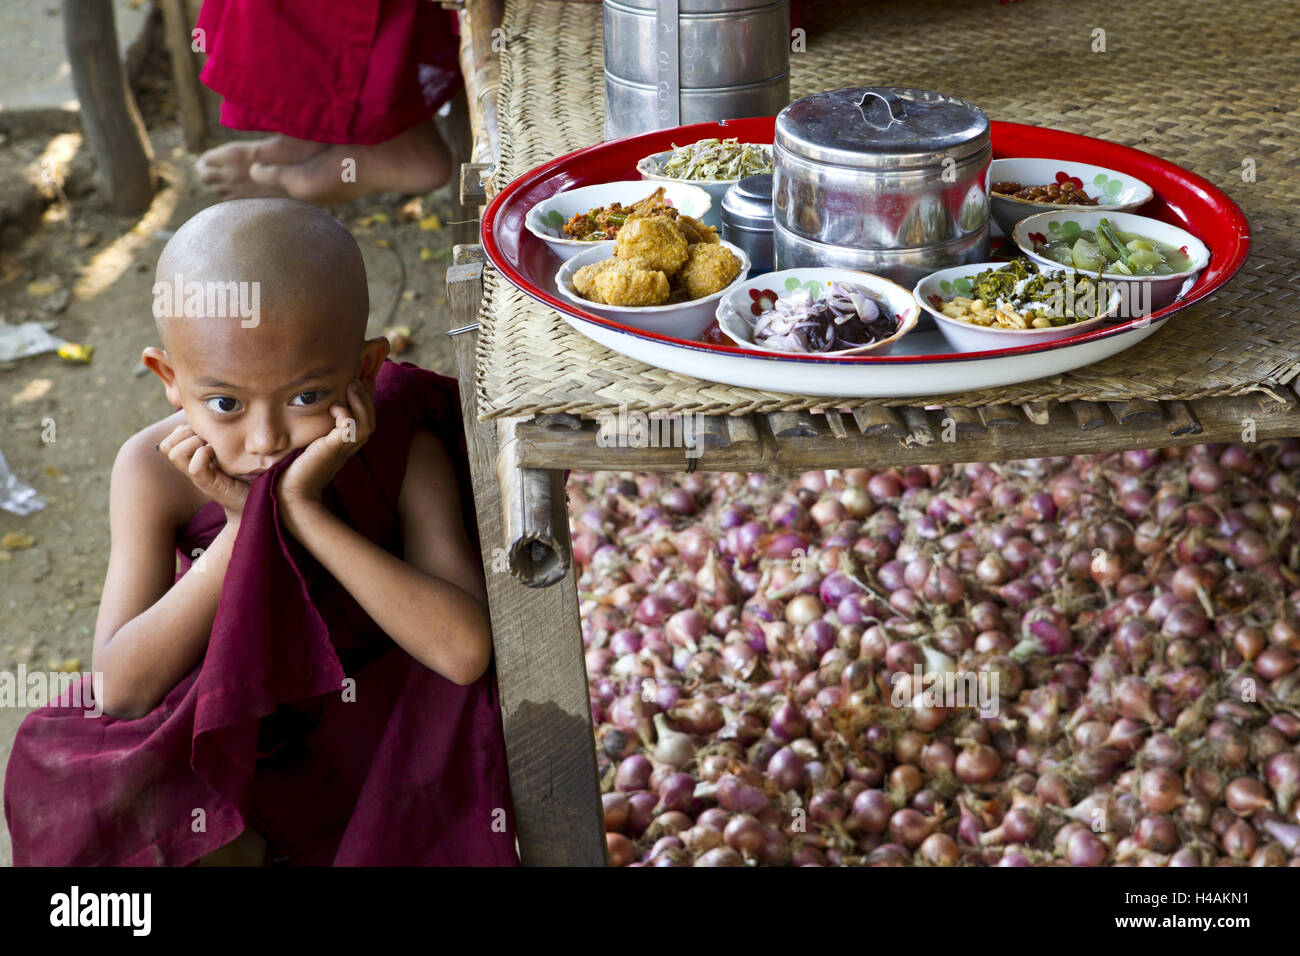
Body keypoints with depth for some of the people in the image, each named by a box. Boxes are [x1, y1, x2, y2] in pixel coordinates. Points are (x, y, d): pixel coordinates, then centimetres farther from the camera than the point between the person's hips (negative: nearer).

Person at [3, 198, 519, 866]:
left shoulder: (407, 454, -24)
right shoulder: (154, 472, -21)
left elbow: (464, 650, -36)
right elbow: (118, 689, -26)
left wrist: (305, 510, -40)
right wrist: (244, 526, -35)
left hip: (382, 710, 0)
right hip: (232, 726, 0)